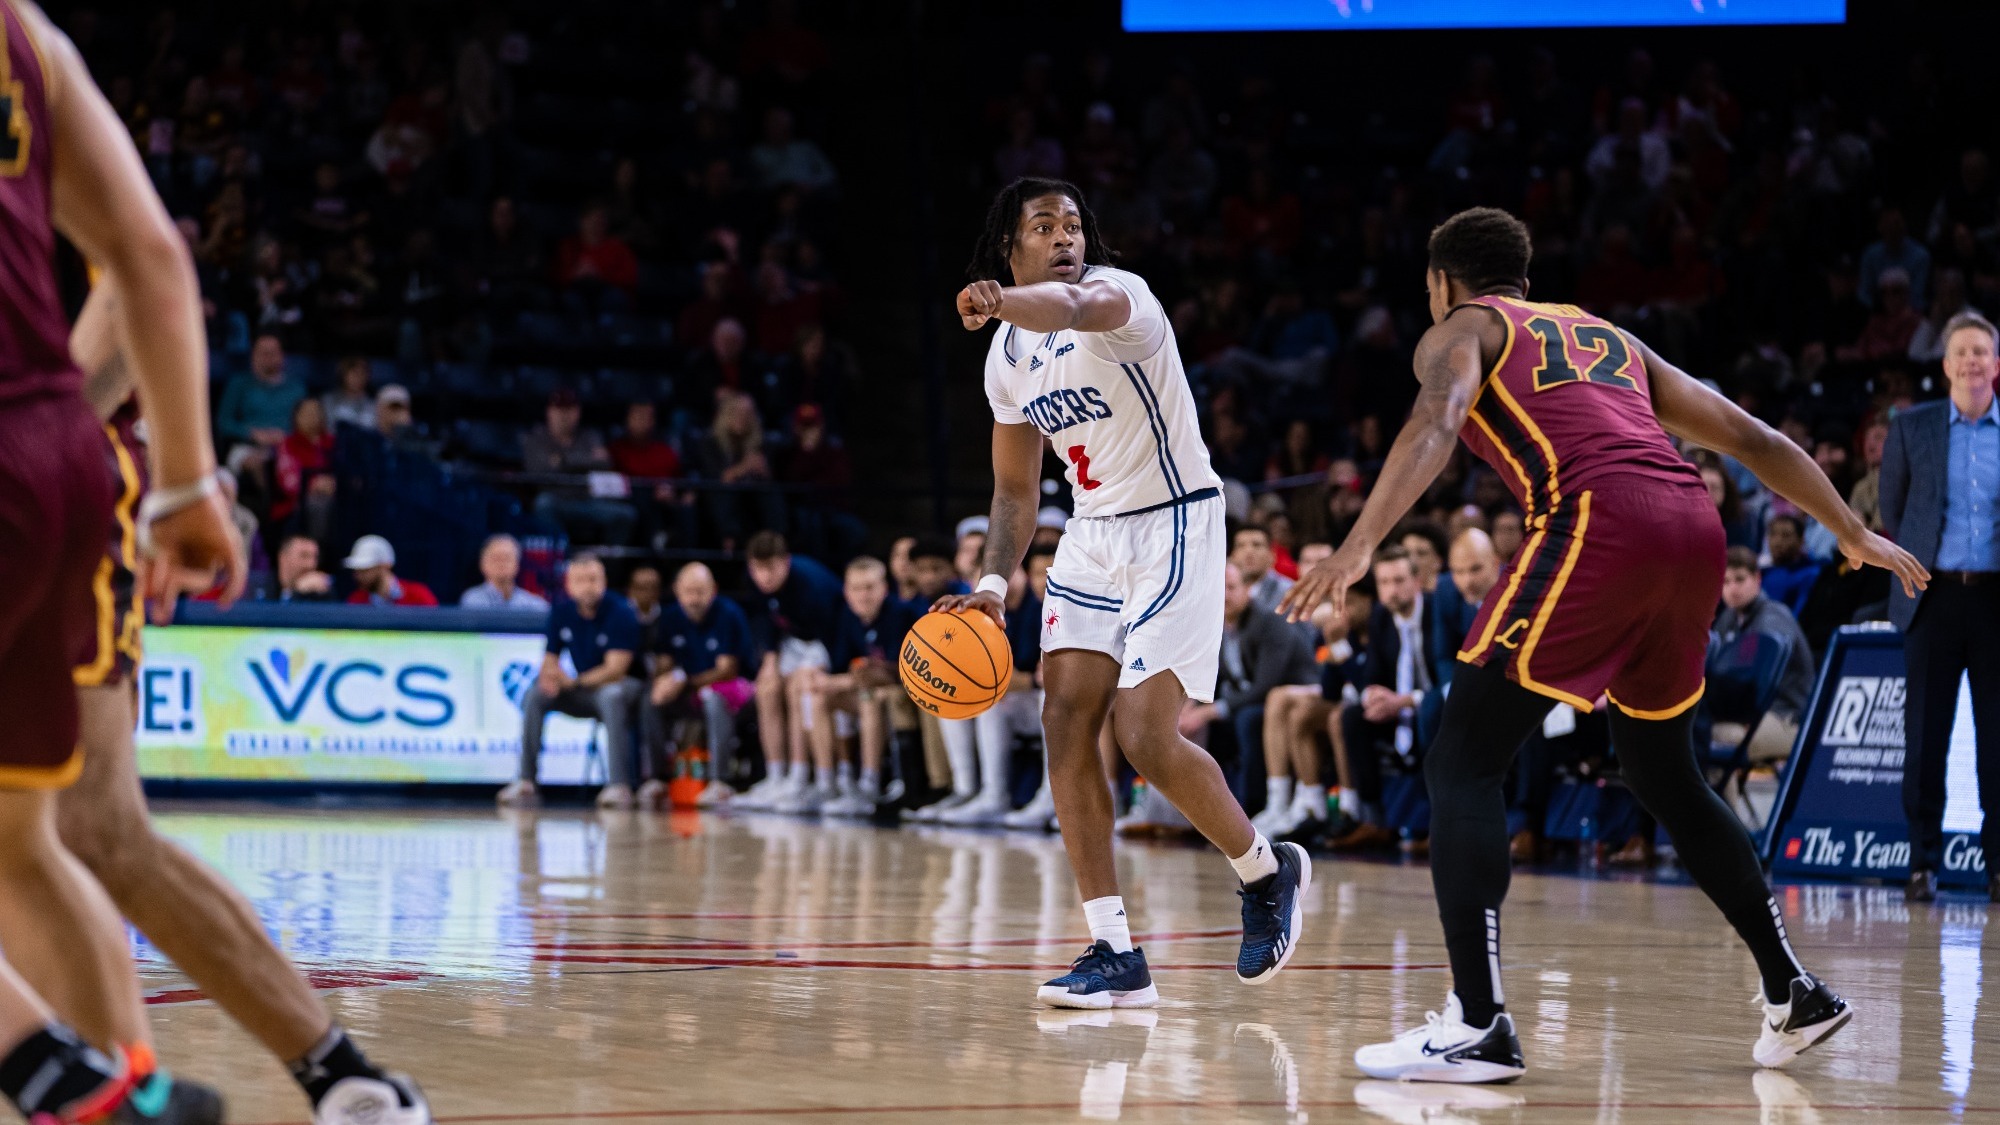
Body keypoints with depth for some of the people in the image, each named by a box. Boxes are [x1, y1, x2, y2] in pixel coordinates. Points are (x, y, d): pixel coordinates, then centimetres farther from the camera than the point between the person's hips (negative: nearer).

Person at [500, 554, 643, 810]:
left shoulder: (620, 613, -16)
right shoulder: (561, 612, 0)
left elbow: (615, 669, -21)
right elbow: (550, 659, 6)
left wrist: (573, 682, -32)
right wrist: (549, 676, -19)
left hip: (621, 686, -5)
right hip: (582, 693, 5)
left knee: (611, 696, -39)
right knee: (534, 696, -17)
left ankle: (619, 786, -43)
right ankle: (525, 783, -18)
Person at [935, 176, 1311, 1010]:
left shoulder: (1117, 293, -17)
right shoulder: (1008, 354, 7)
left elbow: (1077, 306, -44)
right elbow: (1016, 488, 15)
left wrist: (1000, 300, -66)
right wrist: (994, 583, -2)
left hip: (1174, 528, -7)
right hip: (1093, 536, 7)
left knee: (1147, 739, -14)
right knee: (1065, 728, -5)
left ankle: (1268, 872, 13)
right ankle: (1114, 955, -1)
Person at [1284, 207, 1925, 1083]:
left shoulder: (1461, 331, 15)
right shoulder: (1607, 337, 33)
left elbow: (1436, 424, -9)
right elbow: (1748, 436, 30)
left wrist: (1360, 545, -20)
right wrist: (1853, 534, 37)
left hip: (1598, 524, -7)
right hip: (1693, 524, 7)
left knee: (1462, 762, -2)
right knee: (1664, 775, 26)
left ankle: (1478, 1027, -13)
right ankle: (1795, 996, 28)